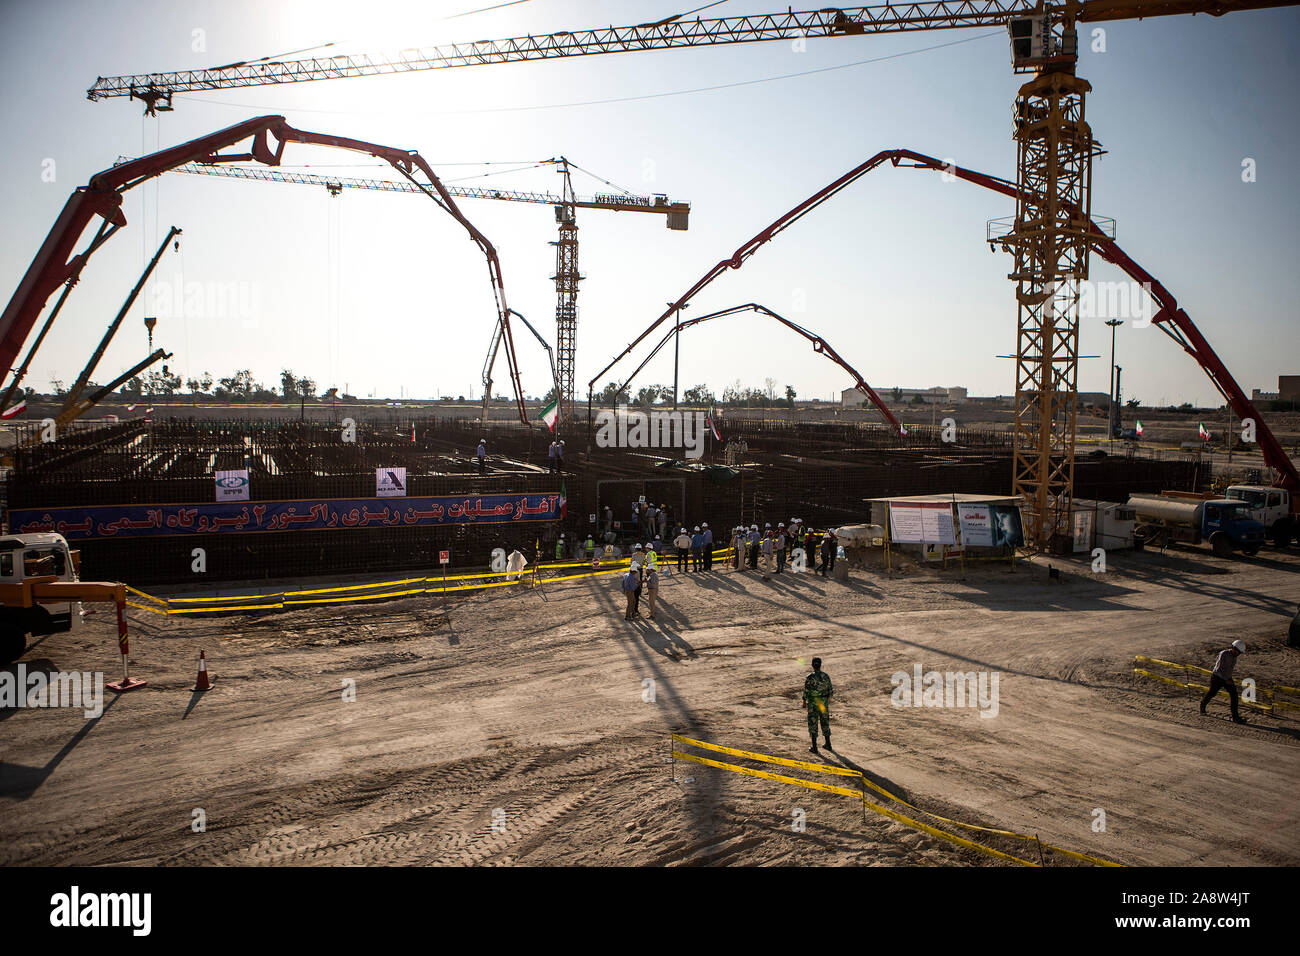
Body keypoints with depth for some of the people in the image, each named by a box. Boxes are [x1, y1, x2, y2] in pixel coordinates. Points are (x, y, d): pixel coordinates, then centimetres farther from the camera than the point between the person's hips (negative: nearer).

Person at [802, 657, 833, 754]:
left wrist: (804, 703, 0)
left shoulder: (809, 678, -15)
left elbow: (806, 692, -11)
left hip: (813, 703, -4)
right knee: (825, 722, 17)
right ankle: (828, 745, 25)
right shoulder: (826, 676, -2)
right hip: (824, 702, 4)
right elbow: (830, 690, 5)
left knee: (813, 724, 4)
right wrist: (828, 701, 18)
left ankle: (814, 747, 7)